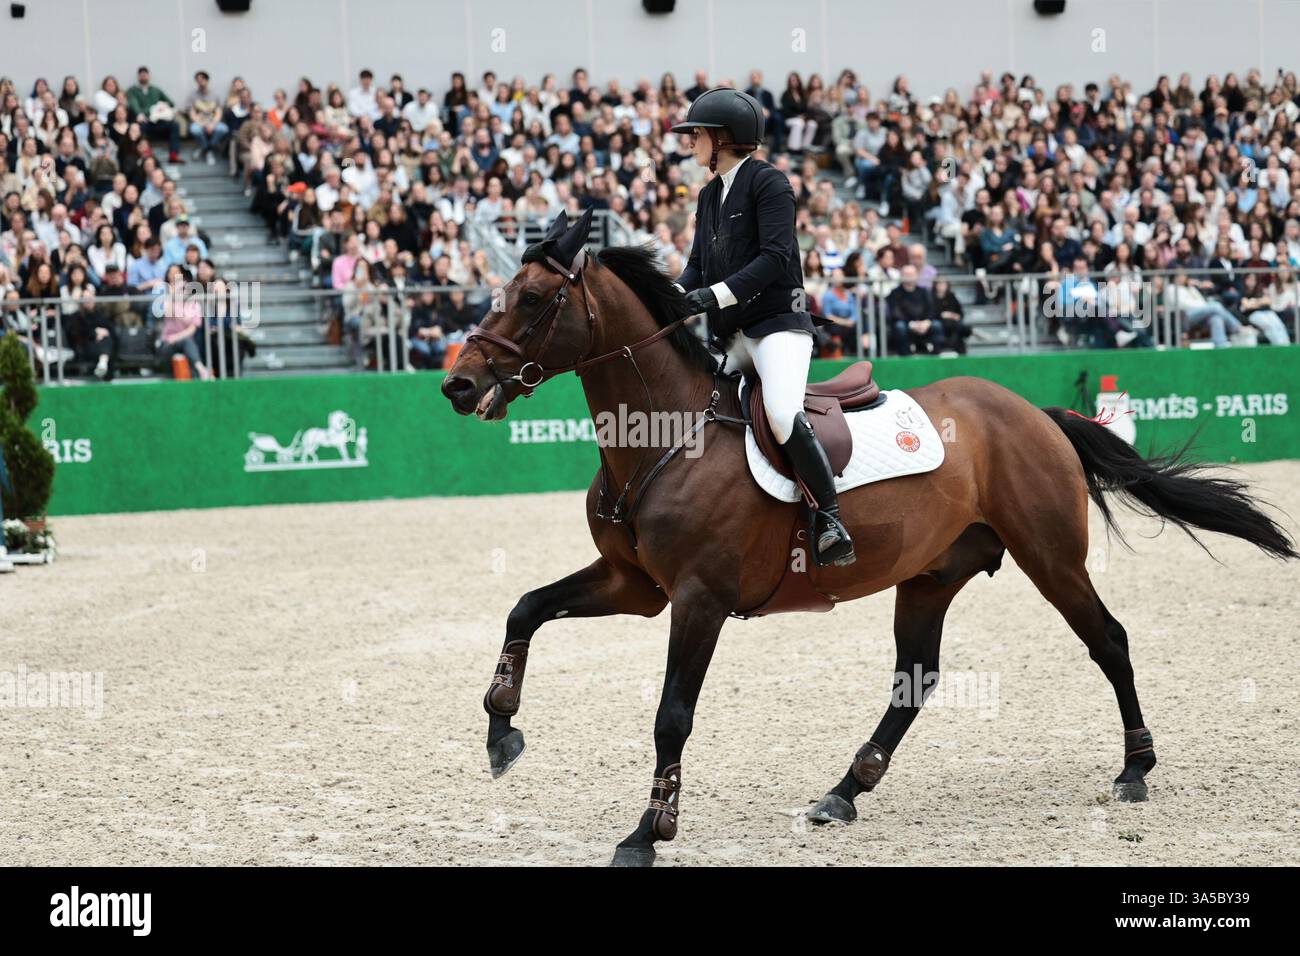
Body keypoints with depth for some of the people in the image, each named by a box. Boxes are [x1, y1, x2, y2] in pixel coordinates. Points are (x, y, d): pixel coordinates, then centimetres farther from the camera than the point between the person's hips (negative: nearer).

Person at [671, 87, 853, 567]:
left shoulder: (768, 182, -7)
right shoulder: (709, 195, 18)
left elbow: (775, 256, -17)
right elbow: (698, 263, 16)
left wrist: (716, 294, -24)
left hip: (778, 323, -9)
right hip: (729, 334, 9)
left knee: (783, 415, -29)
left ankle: (830, 522, -26)